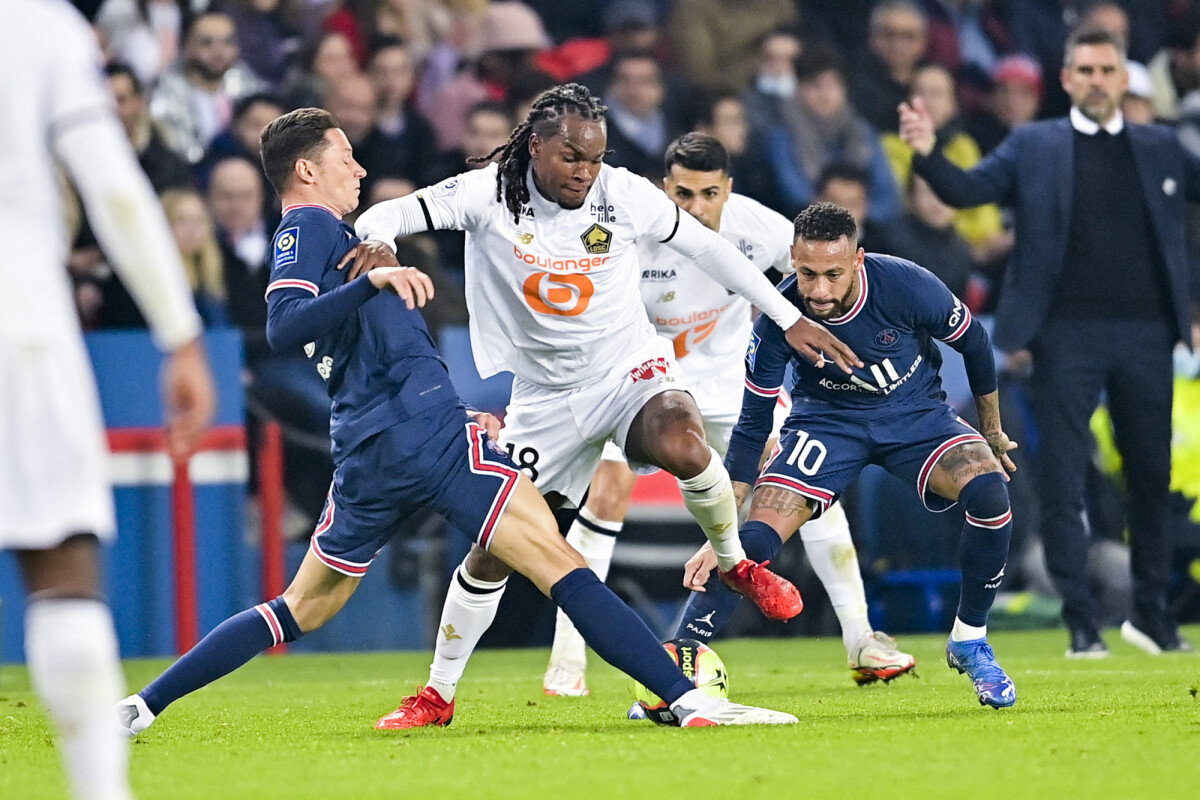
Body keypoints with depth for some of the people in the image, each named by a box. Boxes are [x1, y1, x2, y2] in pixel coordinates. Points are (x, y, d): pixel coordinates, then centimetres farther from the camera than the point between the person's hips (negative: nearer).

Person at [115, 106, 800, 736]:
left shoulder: (308, 236, 26)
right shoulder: (310, 228, -2)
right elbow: (283, 327, -21)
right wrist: (374, 279, -30)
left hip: (366, 455, 10)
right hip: (426, 431, -9)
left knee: (300, 611, 17)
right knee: (562, 568, -13)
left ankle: (142, 707, 11)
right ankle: (689, 699, -21)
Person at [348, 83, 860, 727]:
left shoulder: (626, 196, -11)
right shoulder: (490, 195, -13)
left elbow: (704, 248, 2)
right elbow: (389, 215, -15)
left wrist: (790, 318, 3)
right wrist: (378, 240, -40)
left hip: (631, 368, -1)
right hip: (546, 395, 1)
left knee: (680, 445, -35)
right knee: (494, 548, -2)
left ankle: (734, 564, -5)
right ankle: (437, 692, 16)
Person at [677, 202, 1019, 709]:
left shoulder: (907, 286, -28)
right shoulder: (778, 319, -25)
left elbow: (973, 342, -5)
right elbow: (751, 428, -15)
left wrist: (991, 432, 9)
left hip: (916, 413, 0)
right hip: (827, 420, 0)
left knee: (988, 491, -27)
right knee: (756, 537, -21)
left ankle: (969, 642, -6)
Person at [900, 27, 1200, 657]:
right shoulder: (1034, 146, 6)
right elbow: (967, 190, -2)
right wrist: (927, 155, -20)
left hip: (1144, 331, 2)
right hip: (1068, 334, -2)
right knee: (1063, 484, -4)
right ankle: (1082, 623, 1)